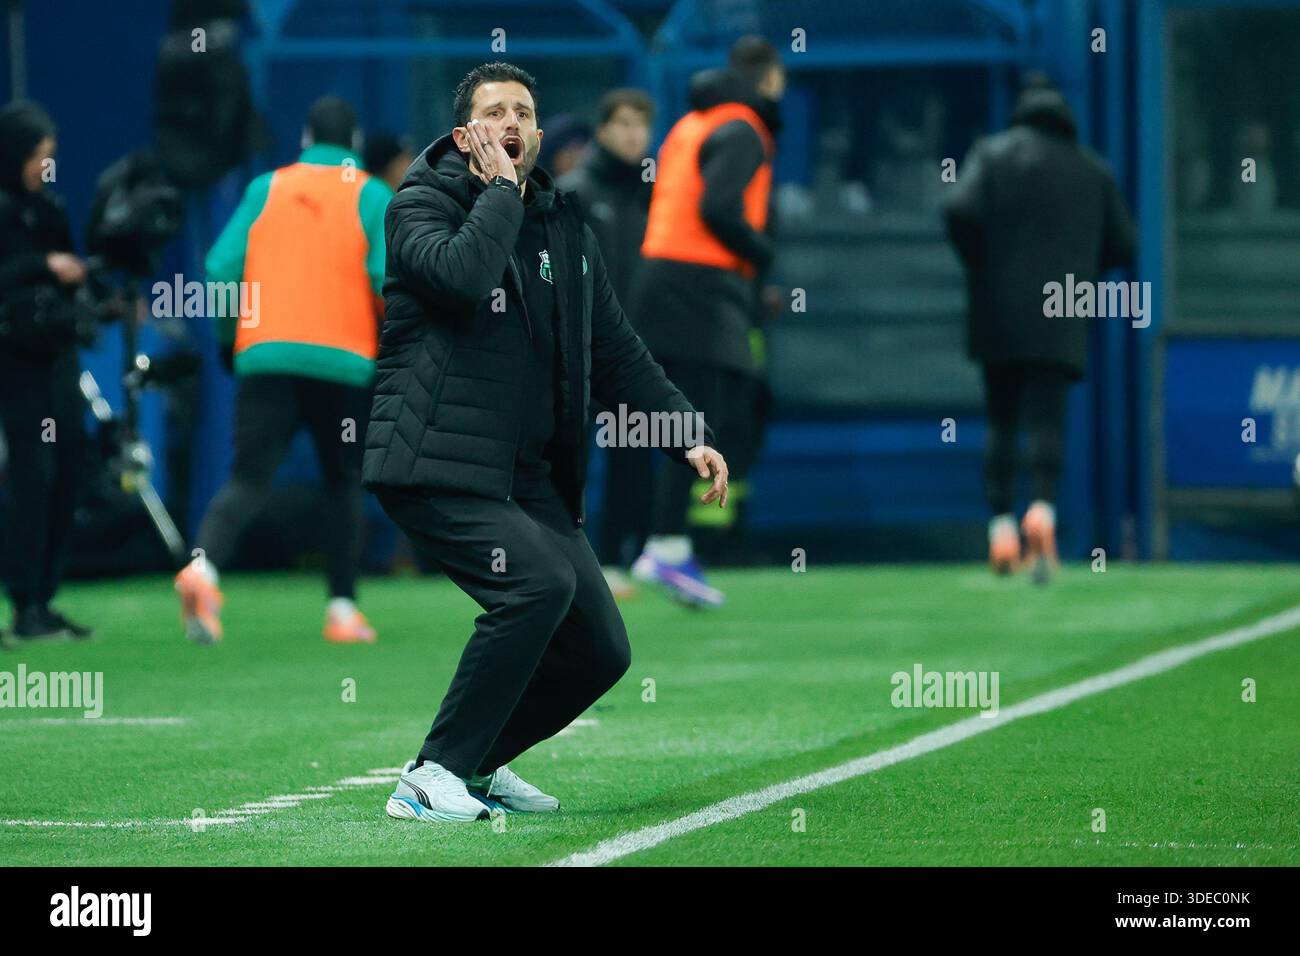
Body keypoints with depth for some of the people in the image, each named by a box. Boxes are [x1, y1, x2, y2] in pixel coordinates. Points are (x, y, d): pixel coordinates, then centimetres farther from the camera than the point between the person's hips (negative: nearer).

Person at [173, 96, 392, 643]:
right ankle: (342, 609, 12)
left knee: (249, 480, -3)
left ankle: (204, 566, -30)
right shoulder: (372, 196, 6)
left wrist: (229, 334, 19)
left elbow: (220, 269, 5)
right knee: (343, 484, 15)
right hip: (343, 361, -1)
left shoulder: (265, 188, 11)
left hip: (264, 356, 1)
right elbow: (388, 280, -6)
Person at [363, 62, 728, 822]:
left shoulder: (565, 227, 16)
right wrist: (501, 189, -14)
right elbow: (459, 276, -27)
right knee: (539, 579, -29)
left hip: (530, 476, 7)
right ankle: (432, 778, -20)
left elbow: (616, 351, 21)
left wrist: (688, 436, 11)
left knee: (601, 650, 0)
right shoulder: (421, 207, -3)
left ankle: (483, 761, 23)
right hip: (436, 467, -7)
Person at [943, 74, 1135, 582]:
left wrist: (980, 265, 2)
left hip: (997, 312, 0)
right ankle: (1042, 507, -30)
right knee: (1047, 420, -6)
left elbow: (960, 210, -13)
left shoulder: (993, 153, 3)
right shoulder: (1093, 169, 10)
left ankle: (1001, 528, 4)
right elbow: (1122, 245, 10)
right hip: (1060, 321, 0)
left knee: (1000, 421, 10)